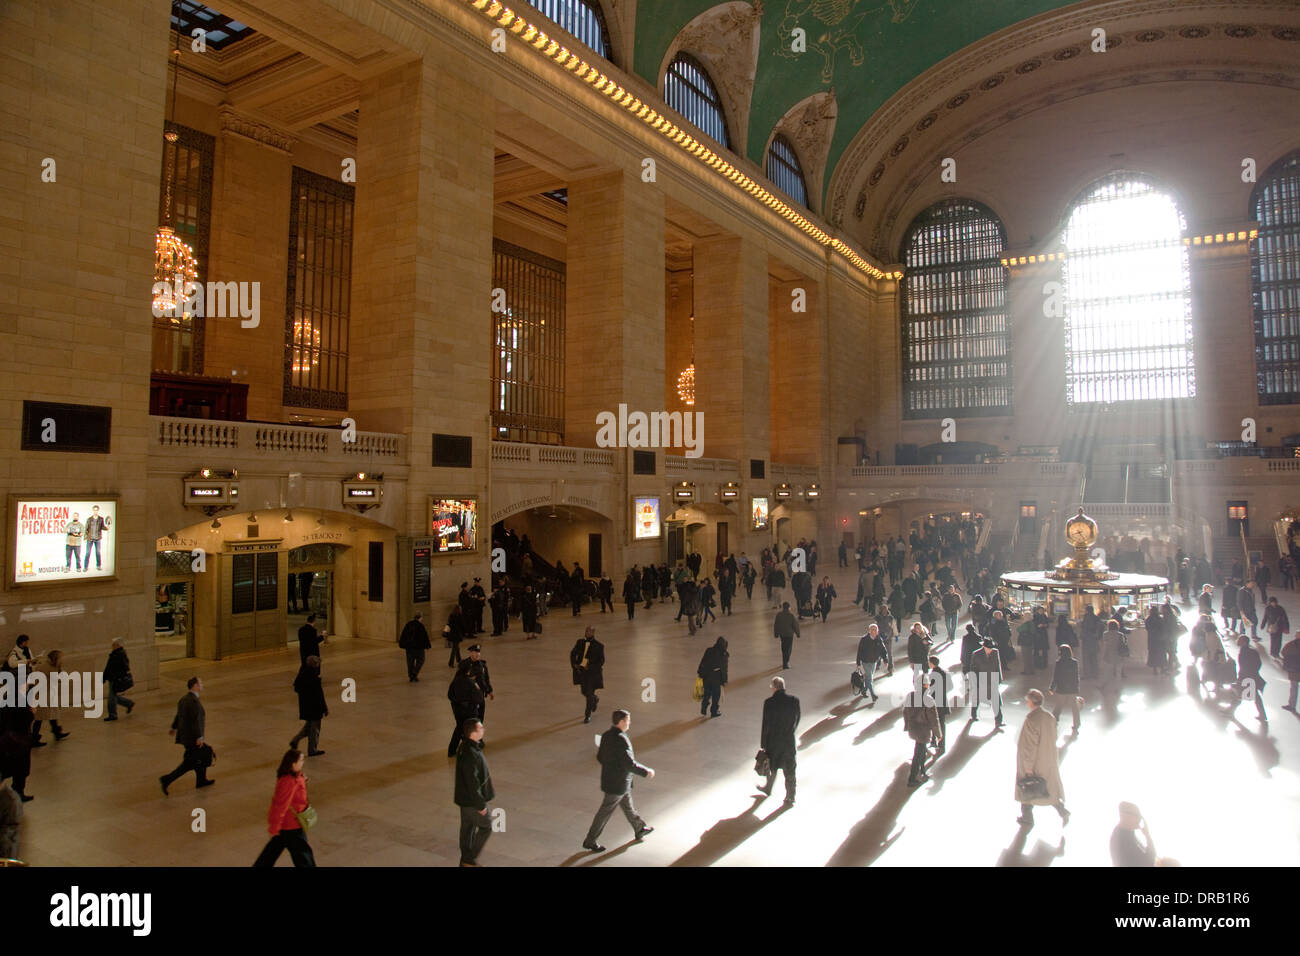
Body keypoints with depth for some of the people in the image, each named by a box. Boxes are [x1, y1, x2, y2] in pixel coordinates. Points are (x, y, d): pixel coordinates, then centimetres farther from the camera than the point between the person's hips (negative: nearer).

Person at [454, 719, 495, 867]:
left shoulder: (465, 746, -1)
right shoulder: (470, 755, -32)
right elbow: (472, 782, -28)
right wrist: (480, 805, -19)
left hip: (465, 798, 9)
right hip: (472, 800, -9)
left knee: (468, 827, 20)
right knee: (486, 827, 8)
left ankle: (466, 861, 34)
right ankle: (469, 859, 17)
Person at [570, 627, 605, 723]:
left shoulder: (599, 646, -11)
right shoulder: (580, 642, 1)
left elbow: (601, 661, -11)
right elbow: (573, 653, 10)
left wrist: (590, 667, -21)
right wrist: (574, 664, -6)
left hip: (593, 672, -5)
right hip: (581, 671, 5)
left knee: (589, 694, -2)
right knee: (584, 691, 16)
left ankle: (588, 715, 12)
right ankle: (595, 699, 49)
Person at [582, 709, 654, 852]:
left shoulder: (606, 735, -2)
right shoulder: (621, 740, -29)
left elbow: (600, 757, 8)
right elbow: (630, 764, -28)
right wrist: (646, 772, -15)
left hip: (609, 777, 9)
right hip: (617, 783, -9)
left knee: (627, 805, 25)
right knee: (605, 812, 7)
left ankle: (639, 830, 43)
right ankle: (590, 842, 20)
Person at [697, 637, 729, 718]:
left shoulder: (709, 651, -2)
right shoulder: (724, 655, -9)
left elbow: (702, 662, 2)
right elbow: (724, 669, -7)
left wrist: (700, 673, 11)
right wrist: (724, 681, 0)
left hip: (706, 676, 3)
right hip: (717, 678, -3)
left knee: (707, 693, 20)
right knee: (716, 695, 14)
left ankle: (703, 710, 16)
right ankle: (714, 712, 22)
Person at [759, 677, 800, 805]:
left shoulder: (769, 703, -18)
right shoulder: (794, 700, -8)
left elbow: (765, 725, -14)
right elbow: (797, 719, 4)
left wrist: (763, 744, -5)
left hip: (773, 741, -2)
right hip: (789, 741, 2)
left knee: (772, 767, 22)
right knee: (790, 771, 12)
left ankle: (768, 788, 41)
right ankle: (790, 798, 17)